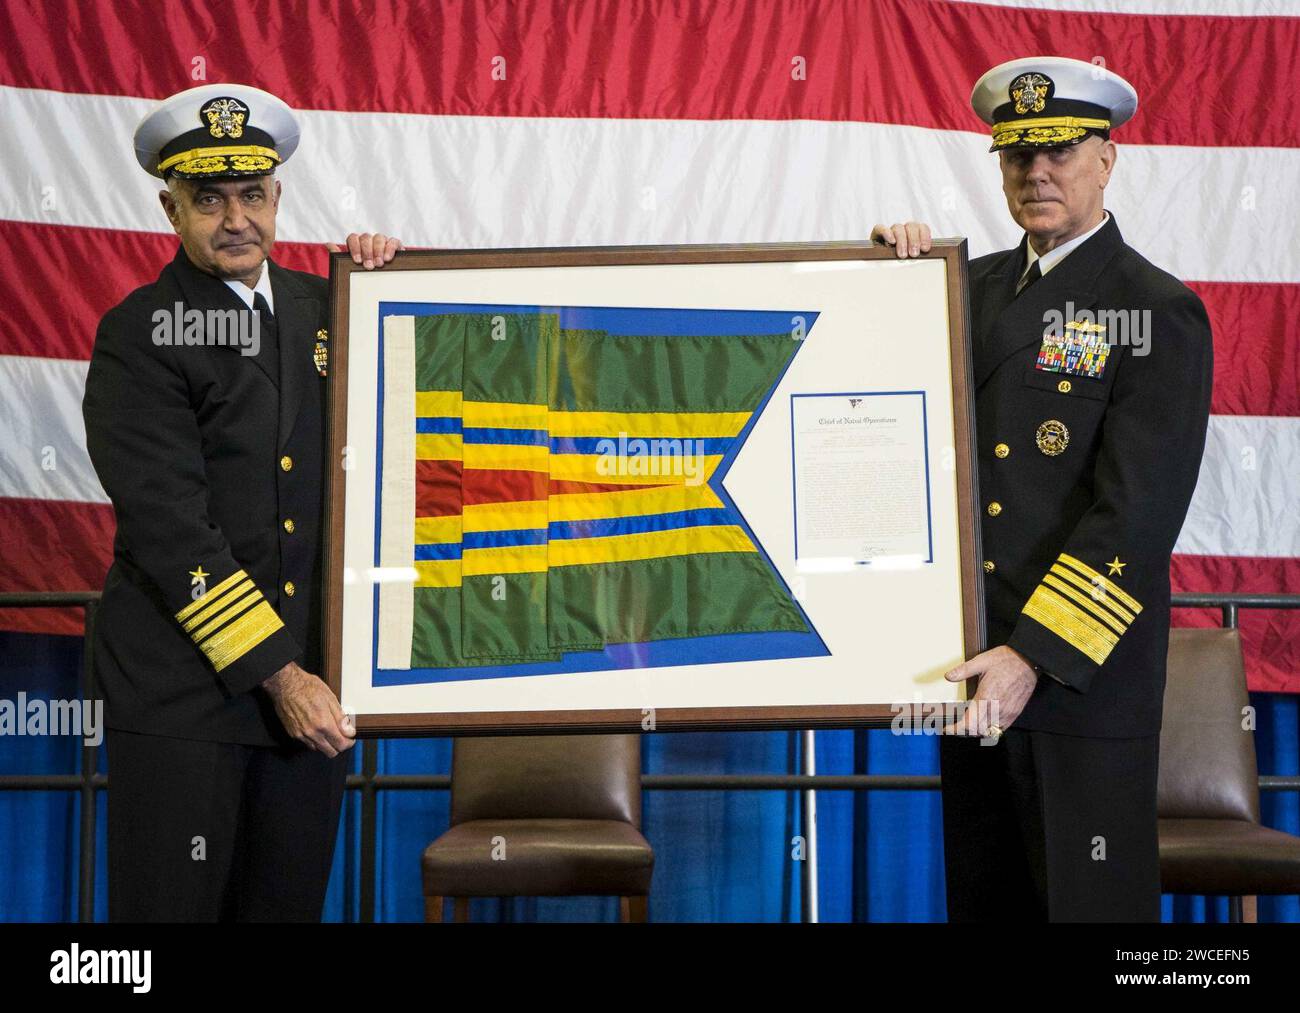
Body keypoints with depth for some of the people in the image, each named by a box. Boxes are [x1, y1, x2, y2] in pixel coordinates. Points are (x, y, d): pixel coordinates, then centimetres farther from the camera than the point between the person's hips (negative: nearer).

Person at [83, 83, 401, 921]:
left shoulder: (322, 307, 9)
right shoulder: (139, 334, -6)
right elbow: (169, 528, -13)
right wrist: (277, 674, -16)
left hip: (313, 676, 5)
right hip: (183, 690, -5)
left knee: (290, 901, 12)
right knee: (172, 902, 2)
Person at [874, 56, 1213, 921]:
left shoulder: (1161, 313, -7)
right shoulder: (976, 288, 11)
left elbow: (1137, 512, -15)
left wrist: (1037, 655, -22)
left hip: (1086, 673, -5)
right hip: (971, 661, 6)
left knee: (1090, 899, 3)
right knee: (983, 897, 16)